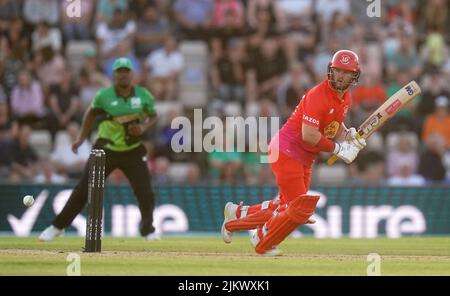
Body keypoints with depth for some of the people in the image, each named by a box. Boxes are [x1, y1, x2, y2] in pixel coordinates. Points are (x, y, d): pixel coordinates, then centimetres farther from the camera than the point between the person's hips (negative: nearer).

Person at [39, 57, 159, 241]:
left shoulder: (144, 96, -8)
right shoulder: (104, 96, -10)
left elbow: (152, 116, 8)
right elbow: (92, 113, 8)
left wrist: (143, 127, -13)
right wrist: (81, 138, 6)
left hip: (133, 151, 1)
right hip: (106, 149, -1)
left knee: (145, 191, -4)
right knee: (83, 189, -4)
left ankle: (147, 229, 21)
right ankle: (57, 227, 7)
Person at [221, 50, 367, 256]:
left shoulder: (345, 98, 7)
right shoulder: (318, 95, -22)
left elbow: (335, 125, 21)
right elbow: (309, 135, -28)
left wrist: (350, 136, 0)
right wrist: (337, 149, -20)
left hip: (305, 159, 9)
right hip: (287, 151, -9)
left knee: (287, 207, 13)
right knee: (299, 208, -10)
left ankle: (238, 214, 29)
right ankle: (263, 242, 11)